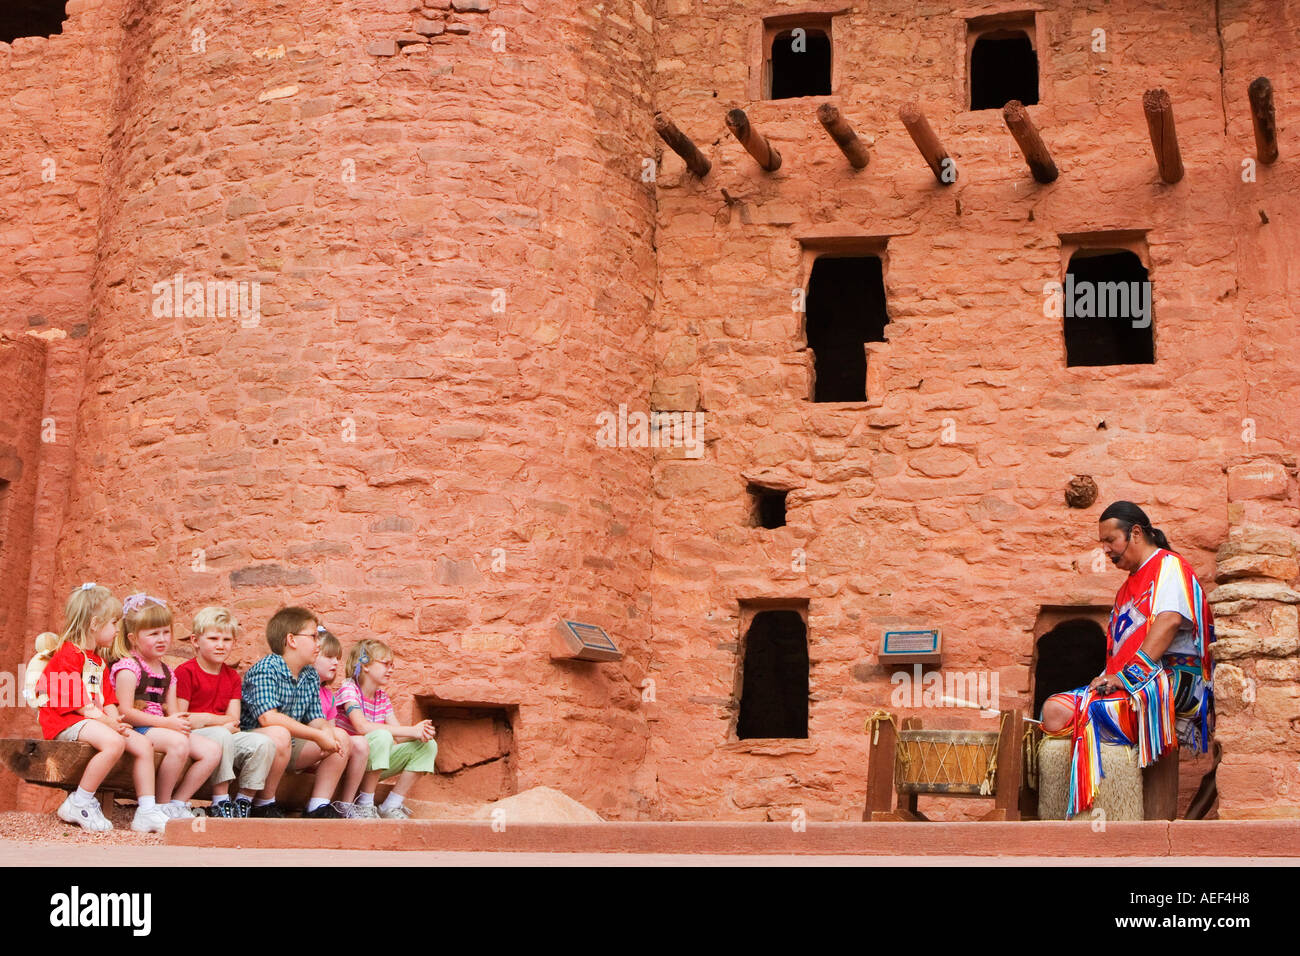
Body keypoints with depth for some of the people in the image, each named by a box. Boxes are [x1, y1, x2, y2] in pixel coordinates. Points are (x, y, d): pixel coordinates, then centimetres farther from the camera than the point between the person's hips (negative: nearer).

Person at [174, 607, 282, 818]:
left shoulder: (232, 676, 17)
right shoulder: (185, 672, -3)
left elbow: (234, 719, 9)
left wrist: (206, 719, -12)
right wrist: (222, 724, -15)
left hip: (227, 736, 6)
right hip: (194, 737, -6)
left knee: (264, 743, -20)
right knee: (221, 735, -39)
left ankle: (244, 801, -10)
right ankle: (220, 801, -29)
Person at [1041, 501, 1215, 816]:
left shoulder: (1169, 565, 1)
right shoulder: (1130, 584, 31)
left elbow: (1169, 621, -16)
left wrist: (1127, 675, -21)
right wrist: (1109, 677, 4)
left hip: (1171, 680, -9)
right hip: (1127, 684, 9)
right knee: (1053, 710, -18)